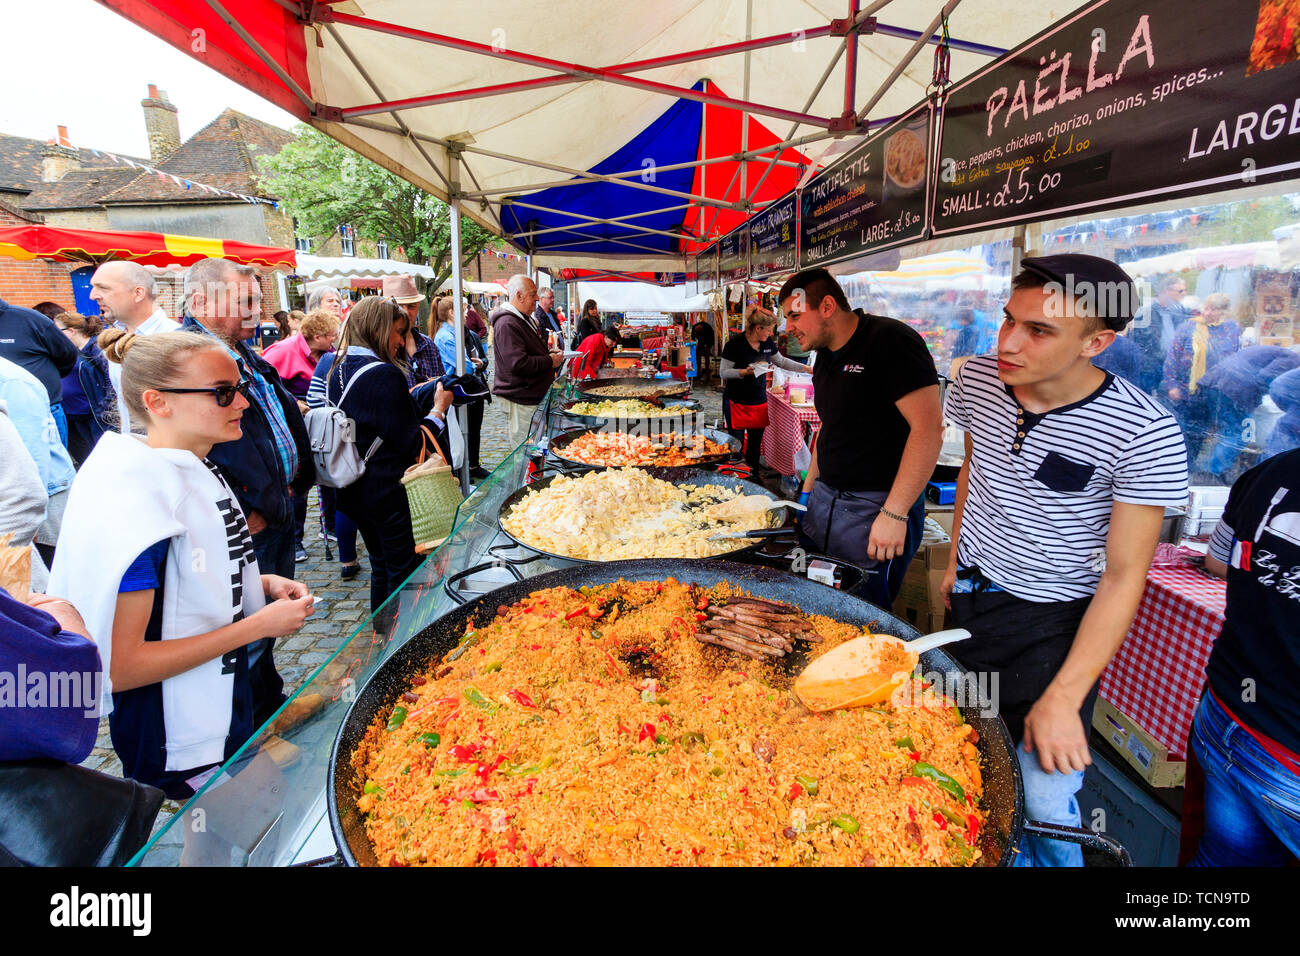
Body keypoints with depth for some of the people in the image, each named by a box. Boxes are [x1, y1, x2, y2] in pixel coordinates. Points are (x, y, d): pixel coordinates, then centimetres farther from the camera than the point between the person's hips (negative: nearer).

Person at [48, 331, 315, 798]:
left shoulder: (197, 470, 1)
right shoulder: (129, 500, -27)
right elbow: (119, 667, -26)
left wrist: (263, 583, -2)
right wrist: (258, 625, -24)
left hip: (240, 703, 8)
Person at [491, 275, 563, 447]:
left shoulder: (525, 319, 16)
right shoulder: (507, 324, -19)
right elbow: (518, 364, -29)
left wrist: (551, 355, 12)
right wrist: (550, 361, -17)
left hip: (534, 396, 10)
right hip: (520, 399, -10)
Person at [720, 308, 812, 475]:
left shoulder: (767, 343, 5)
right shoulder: (735, 344, -13)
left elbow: (781, 361, 20)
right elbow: (724, 372, -11)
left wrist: (806, 368, 16)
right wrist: (746, 371, -25)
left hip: (759, 402, 6)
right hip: (737, 402, -6)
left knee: (756, 443, 11)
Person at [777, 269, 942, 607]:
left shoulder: (891, 341, -14)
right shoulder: (826, 355, 13)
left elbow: (929, 429, -21)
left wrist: (895, 515, -23)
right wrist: (809, 489, 18)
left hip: (874, 509, -8)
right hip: (824, 500, 8)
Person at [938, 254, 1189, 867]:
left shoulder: (1144, 434, -21)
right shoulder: (977, 379, -6)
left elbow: (1124, 576, -17)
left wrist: (1063, 699, -19)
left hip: (1053, 619, -4)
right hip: (970, 594, 5)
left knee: (1044, 798, -7)